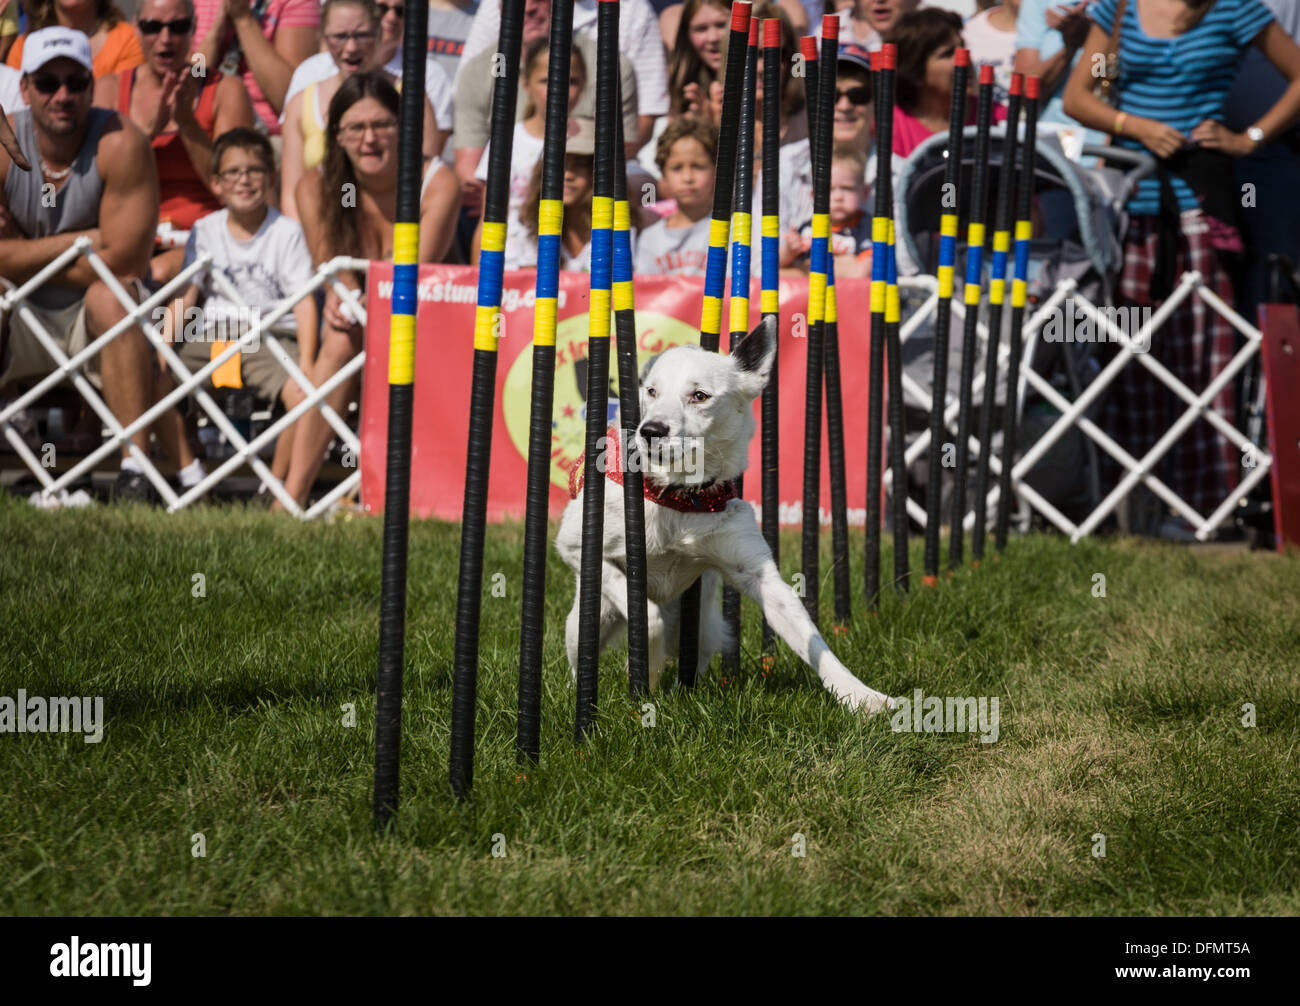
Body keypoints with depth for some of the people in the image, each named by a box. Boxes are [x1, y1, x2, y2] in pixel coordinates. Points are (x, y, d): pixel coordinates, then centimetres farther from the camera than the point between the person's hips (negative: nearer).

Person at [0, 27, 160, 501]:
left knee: (110, 297, -35)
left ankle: (135, 471, -39)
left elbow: (123, 261, -23)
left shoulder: (120, 143, -19)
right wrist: (82, 242, -19)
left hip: (94, 319, -2)